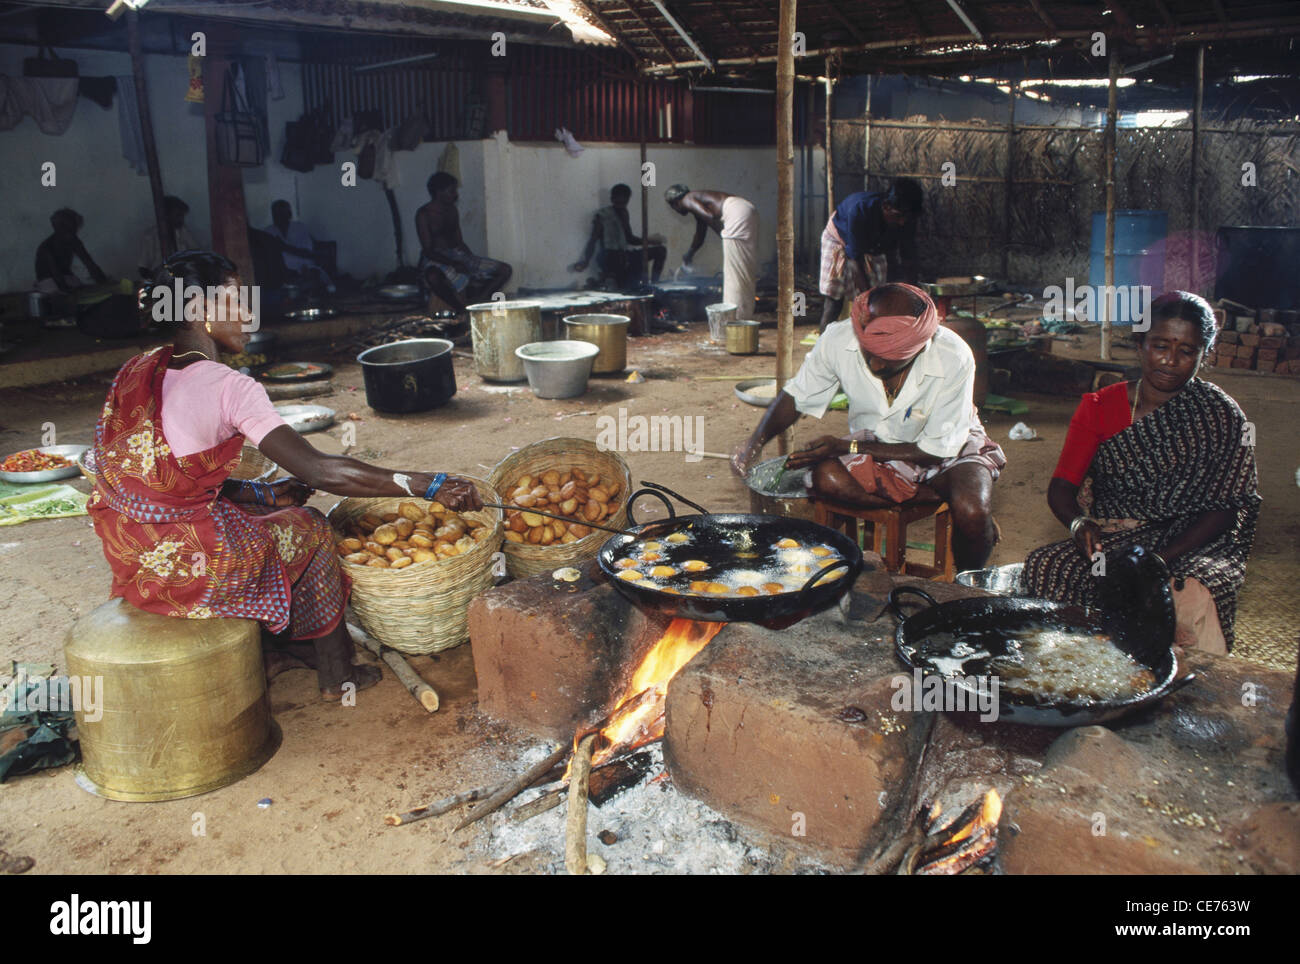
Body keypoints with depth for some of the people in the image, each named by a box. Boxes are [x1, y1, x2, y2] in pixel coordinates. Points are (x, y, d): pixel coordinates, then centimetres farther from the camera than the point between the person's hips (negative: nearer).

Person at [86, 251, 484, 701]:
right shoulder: (228, 388, -19)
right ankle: (335, 674, 25)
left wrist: (260, 493, 9)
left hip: (127, 553, 8)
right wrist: (429, 485, -23)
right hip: (180, 564, -8)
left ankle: (300, 639, 38)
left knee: (271, 510, 26)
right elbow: (318, 470, -24)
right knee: (308, 528, 14)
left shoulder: (138, 369, 6)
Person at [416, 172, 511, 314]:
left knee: (504, 270, -7)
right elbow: (428, 250, -15)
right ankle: (462, 310, -27)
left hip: (457, 256, 7)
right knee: (434, 277, -46)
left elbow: (459, 242, 15)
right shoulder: (424, 214, -8)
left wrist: (474, 261, -3)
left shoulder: (452, 210, 13)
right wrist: (453, 264, -28)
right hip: (435, 261, -7)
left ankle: (476, 303, -20)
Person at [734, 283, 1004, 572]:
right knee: (826, 478, -30)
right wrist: (755, 443, -24)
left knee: (972, 514, -32)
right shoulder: (839, 340, -24)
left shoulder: (954, 359, -30)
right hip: (876, 444, 3)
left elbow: (937, 450, -21)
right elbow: (796, 395, -5)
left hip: (950, 446, -2)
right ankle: (944, 497, -14)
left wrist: (847, 447, -26)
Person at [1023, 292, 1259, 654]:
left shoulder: (1219, 416, 4)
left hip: (1190, 546, -2)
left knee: (1193, 600, -37)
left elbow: (1225, 508, -5)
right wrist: (1079, 523, -20)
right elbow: (1061, 487, 5)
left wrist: (1163, 556, -21)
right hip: (1108, 540, 2)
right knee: (1044, 569, -29)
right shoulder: (1099, 407, 11)